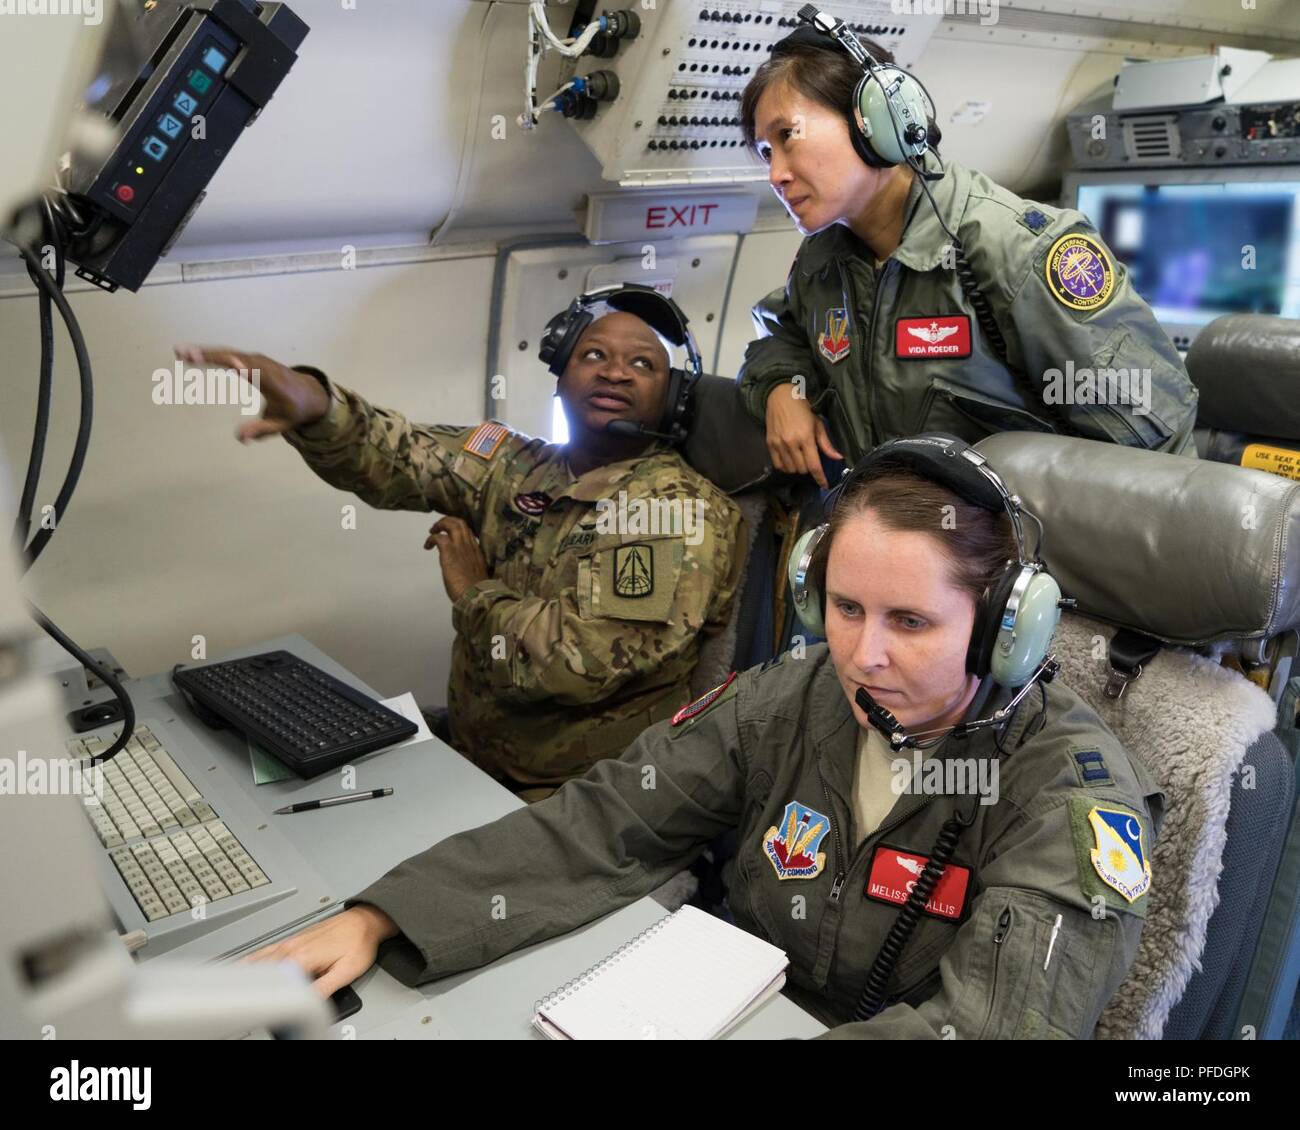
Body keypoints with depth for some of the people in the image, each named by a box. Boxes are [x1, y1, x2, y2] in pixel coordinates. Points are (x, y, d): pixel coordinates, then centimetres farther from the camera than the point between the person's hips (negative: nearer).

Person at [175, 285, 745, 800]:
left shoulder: (678, 507, -17)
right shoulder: (517, 465, 2)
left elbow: (585, 659, -27)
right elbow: (395, 456, -11)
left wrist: (475, 594, -11)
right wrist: (313, 403, -32)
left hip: (582, 805, -5)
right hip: (468, 760, 6)